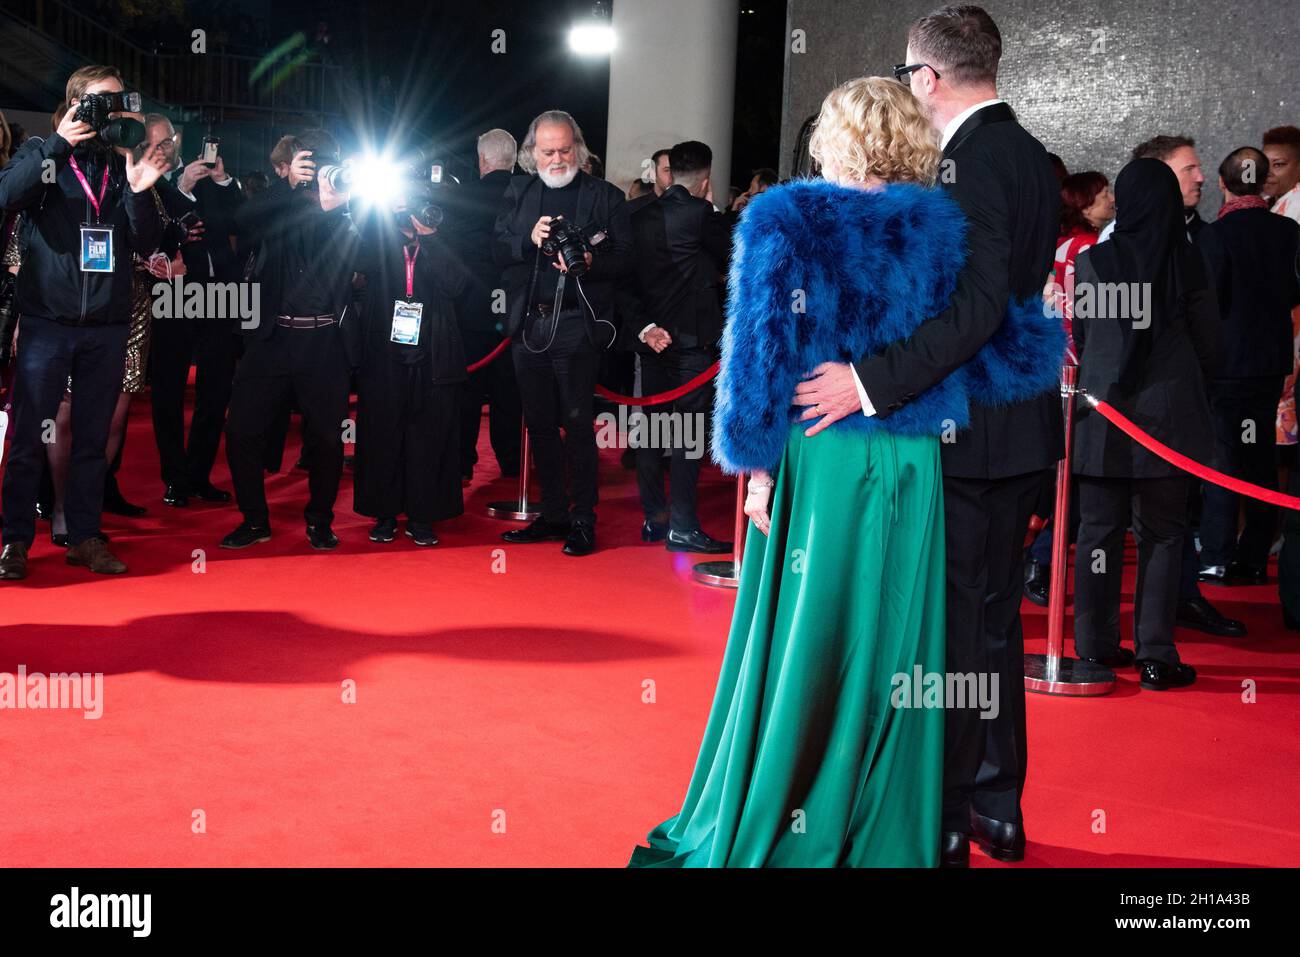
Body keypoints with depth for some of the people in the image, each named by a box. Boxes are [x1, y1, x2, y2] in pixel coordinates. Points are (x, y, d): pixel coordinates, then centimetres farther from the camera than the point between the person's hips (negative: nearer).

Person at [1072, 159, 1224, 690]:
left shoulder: (1090, 262, -2)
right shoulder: (1187, 263, -4)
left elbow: (1078, 338, 8)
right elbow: (1211, 345, 3)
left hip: (1102, 413, 1)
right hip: (1169, 416, -1)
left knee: (1100, 531, 10)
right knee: (1161, 535, 5)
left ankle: (1096, 647, 15)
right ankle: (1155, 655, 4)